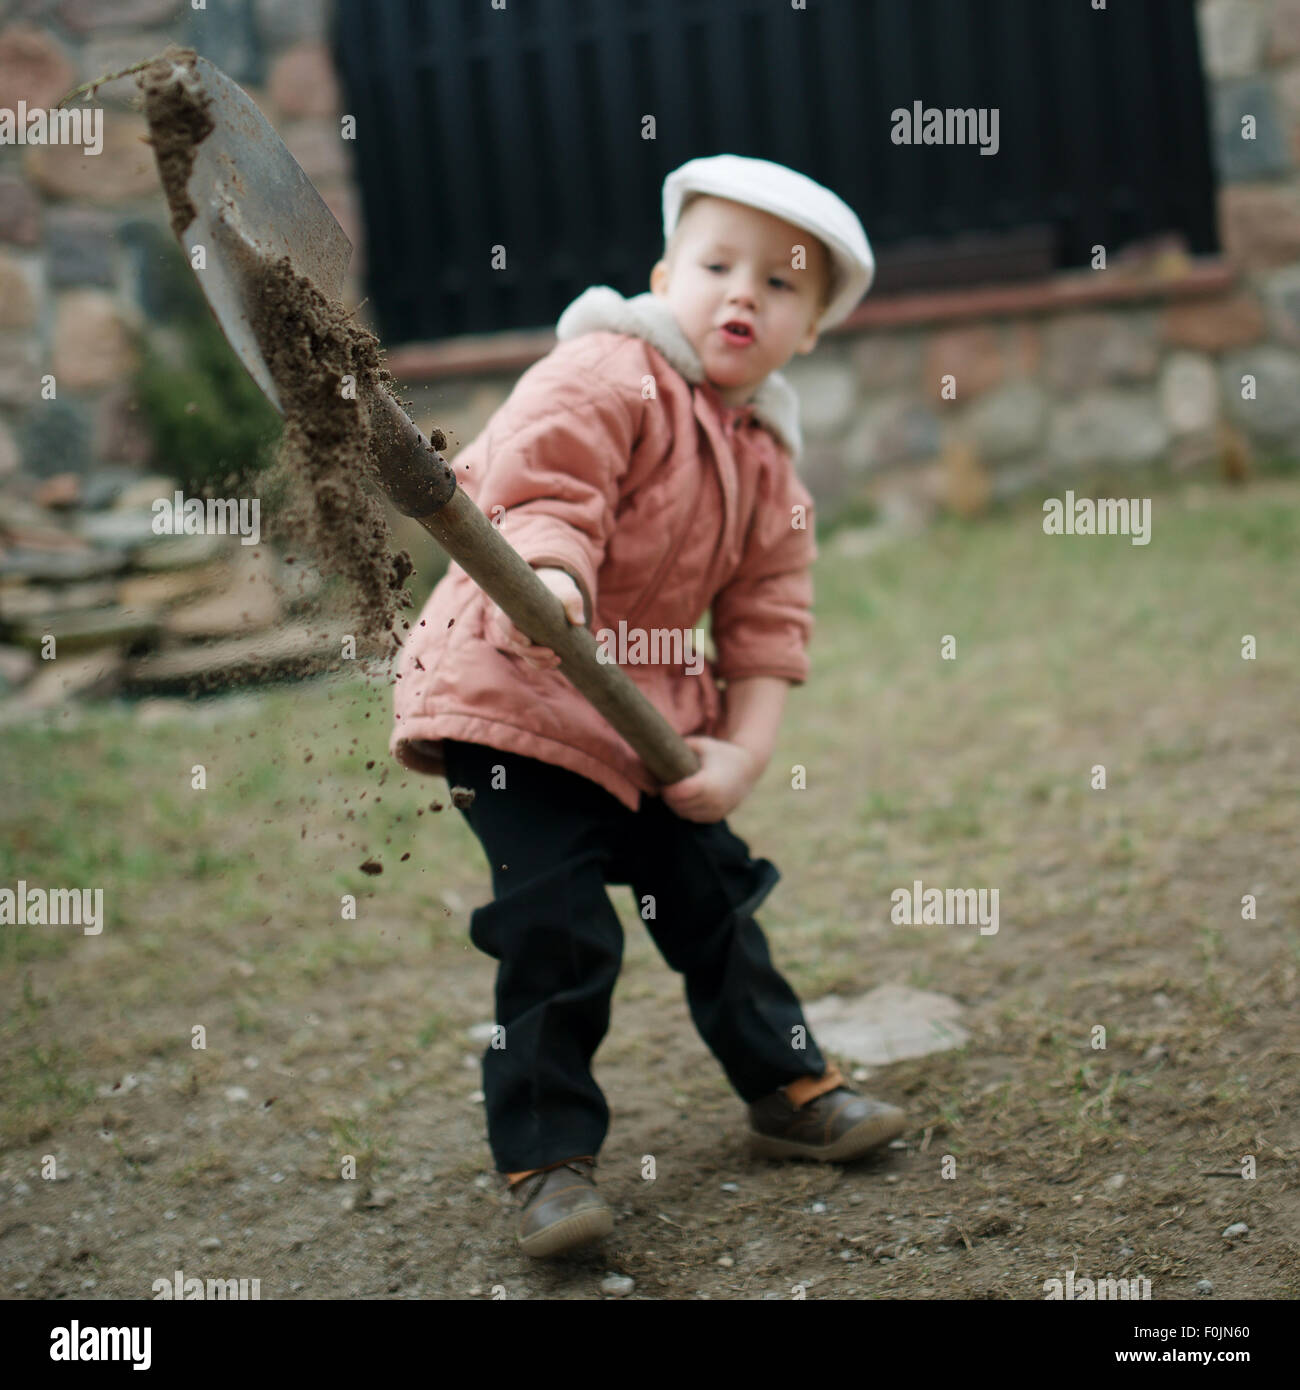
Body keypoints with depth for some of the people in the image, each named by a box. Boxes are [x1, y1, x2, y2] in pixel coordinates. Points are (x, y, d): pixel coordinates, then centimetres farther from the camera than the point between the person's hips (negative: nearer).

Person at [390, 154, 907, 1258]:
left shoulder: (769, 462, 7)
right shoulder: (601, 378, -16)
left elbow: (767, 622, 7)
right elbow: (538, 489, -30)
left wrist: (743, 750, -3)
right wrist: (549, 580, -49)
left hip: (653, 714, 8)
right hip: (516, 691, -7)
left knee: (711, 894, 17)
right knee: (559, 930, -12)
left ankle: (788, 1086, 35)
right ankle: (545, 1156, 2)